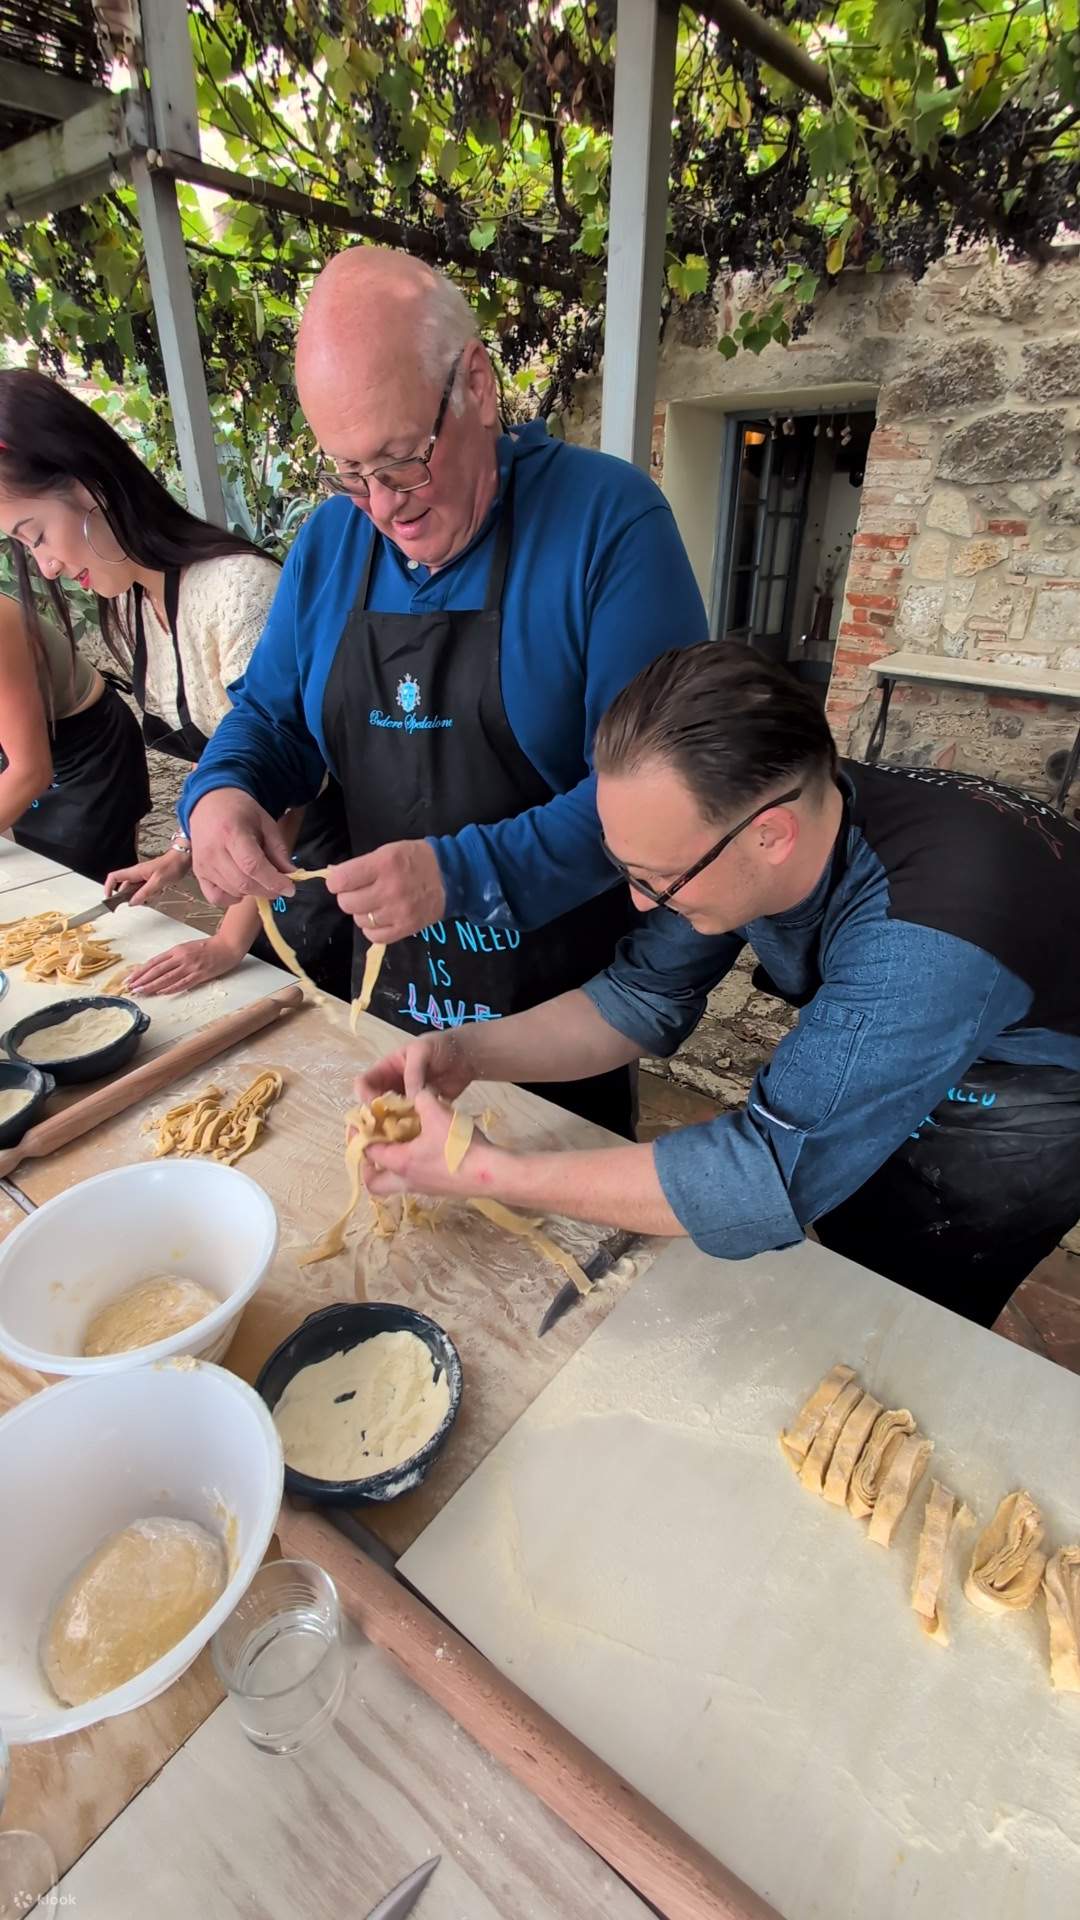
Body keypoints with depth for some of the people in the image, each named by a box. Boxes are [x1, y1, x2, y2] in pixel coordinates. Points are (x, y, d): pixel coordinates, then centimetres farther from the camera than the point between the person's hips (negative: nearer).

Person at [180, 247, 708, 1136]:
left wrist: (463, 872, -32)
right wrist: (218, 794, -13)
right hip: (390, 998, 5)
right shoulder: (331, 540, 2)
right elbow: (269, 718, 10)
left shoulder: (608, 517, -15)